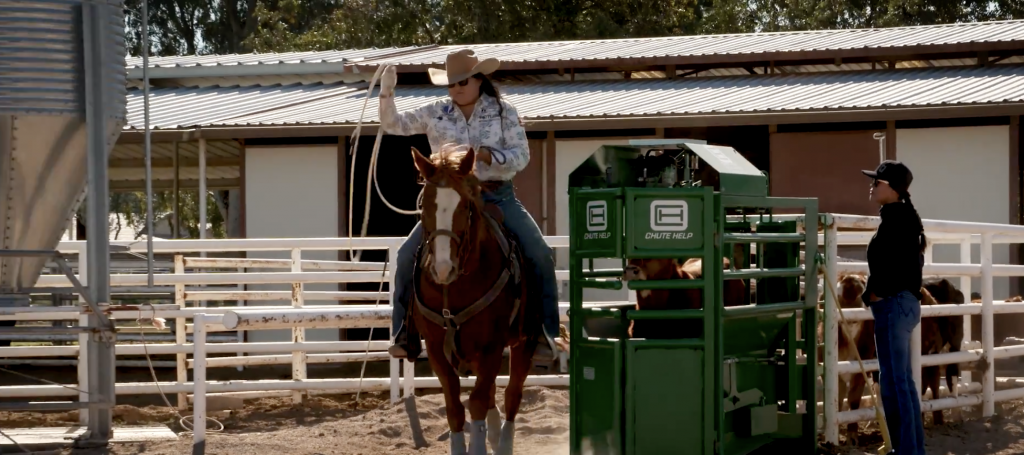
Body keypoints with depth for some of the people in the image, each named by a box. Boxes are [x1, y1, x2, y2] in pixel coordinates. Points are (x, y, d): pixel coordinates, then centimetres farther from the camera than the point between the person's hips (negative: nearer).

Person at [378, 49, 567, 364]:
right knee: (408, 255, -11)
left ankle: (544, 331, -5)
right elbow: (393, 125, 7)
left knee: (540, 255, -16)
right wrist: (387, 93, -9)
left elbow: (521, 156, -7)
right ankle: (404, 332, 2)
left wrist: (483, 154, -22)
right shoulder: (435, 114, 5)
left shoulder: (503, 112, 0)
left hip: (497, 196, -1)